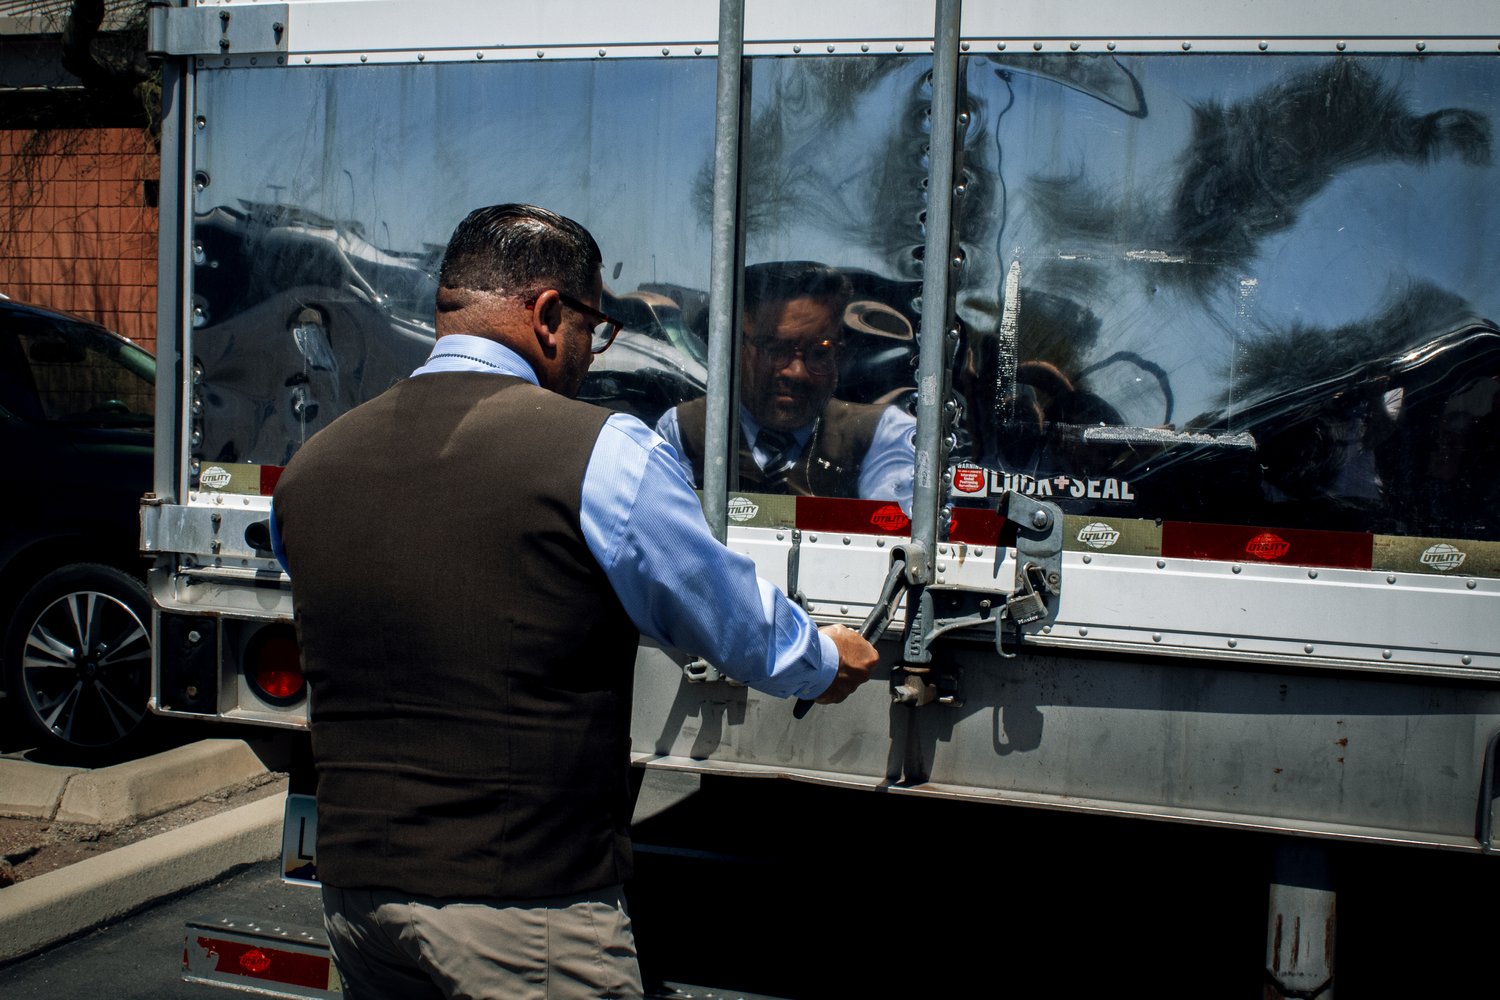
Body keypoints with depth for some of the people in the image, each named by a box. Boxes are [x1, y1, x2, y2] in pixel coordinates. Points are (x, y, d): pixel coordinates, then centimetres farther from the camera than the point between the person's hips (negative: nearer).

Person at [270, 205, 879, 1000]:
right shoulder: (602, 456, -13)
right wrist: (830, 664, 20)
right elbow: (744, 631, -2)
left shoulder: (308, 467, 3)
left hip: (354, 888, 6)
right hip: (526, 910, -6)